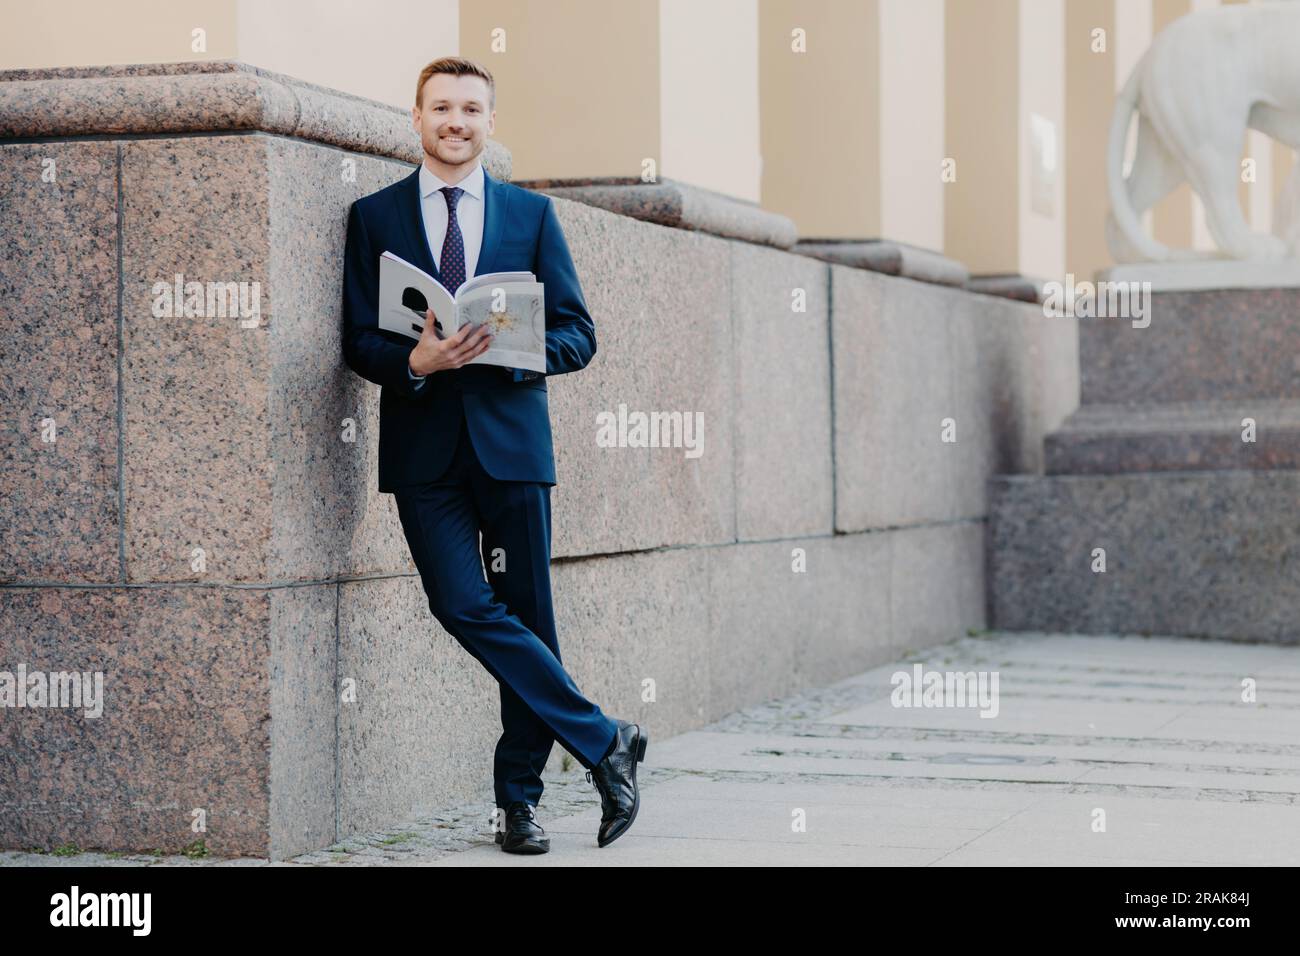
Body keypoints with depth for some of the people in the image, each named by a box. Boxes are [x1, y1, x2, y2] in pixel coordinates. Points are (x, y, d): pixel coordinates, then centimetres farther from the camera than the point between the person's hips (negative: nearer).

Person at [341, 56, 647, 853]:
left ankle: (519, 797, 15)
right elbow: (359, 341, 4)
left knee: (528, 618, 3)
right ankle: (605, 742, -3)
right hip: (424, 450, -1)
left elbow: (578, 336, 6)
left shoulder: (532, 214, 10)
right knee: (464, 605, -14)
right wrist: (416, 361, -17)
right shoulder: (374, 217, 9)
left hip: (512, 442, 1)